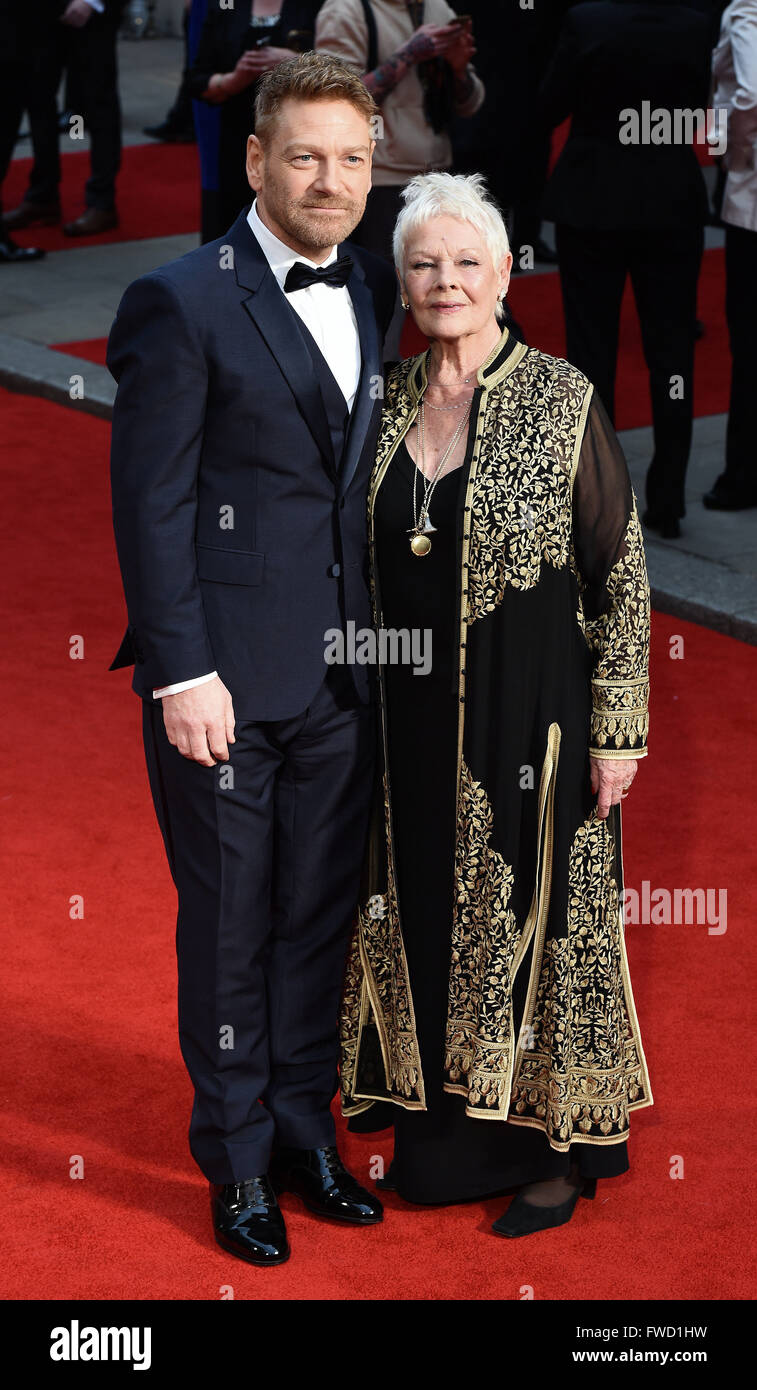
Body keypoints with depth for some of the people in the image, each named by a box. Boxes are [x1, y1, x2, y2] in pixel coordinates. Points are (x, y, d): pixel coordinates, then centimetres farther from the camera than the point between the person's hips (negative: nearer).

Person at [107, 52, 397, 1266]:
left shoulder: (373, 293, 10)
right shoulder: (181, 303, -9)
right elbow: (151, 503, -11)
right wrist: (183, 674, -15)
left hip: (343, 677, 6)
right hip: (226, 674, -5)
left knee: (320, 917, 14)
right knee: (230, 925, 6)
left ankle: (305, 1131, 29)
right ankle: (240, 1164, 20)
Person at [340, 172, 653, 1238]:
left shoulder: (562, 402, -9)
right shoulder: (386, 403, 5)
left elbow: (622, 571, -8)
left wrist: (617, 727, -10)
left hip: (526, 719, -4)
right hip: (411, 720, 5)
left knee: (533, 916, 4)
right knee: (422, 919, 12)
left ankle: (554, 1148, 18)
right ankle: (441, 1129, 27)